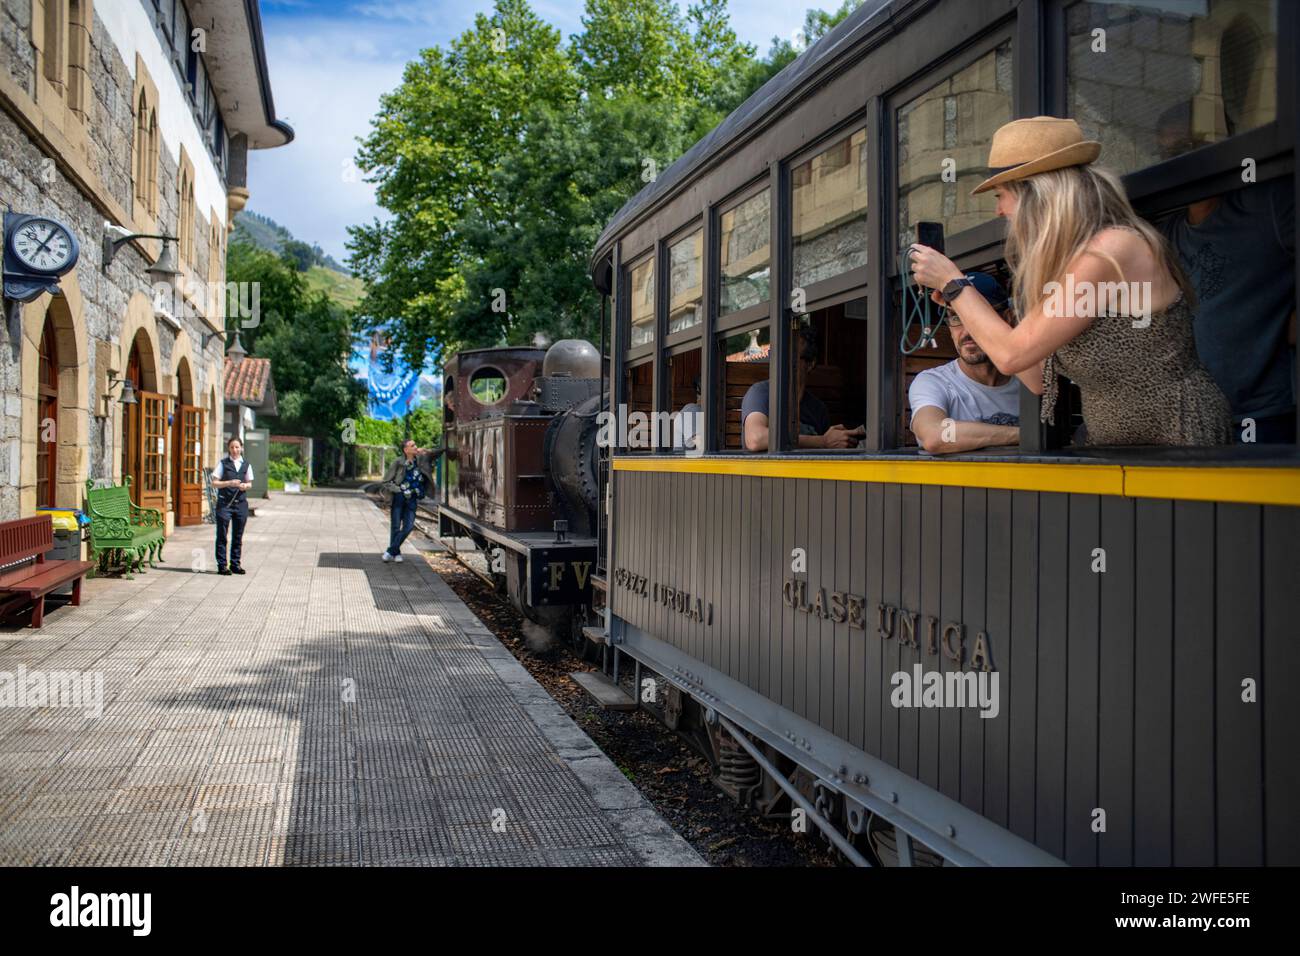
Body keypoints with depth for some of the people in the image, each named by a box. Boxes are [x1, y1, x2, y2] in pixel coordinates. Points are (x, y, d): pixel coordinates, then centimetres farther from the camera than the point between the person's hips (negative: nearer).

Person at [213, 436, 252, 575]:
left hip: (241, 503, 3)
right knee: (222, 535, -2)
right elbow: (214, 483, -2)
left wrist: (245, 486, -7)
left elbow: (249, 483, 16)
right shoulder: (223, 463, 1)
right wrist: (229, 483, -16)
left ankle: (235, 564, 16)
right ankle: (222, 565, 3)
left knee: (238, 536, 7)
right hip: (224, 502, -3)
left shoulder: (246, 465, 10)